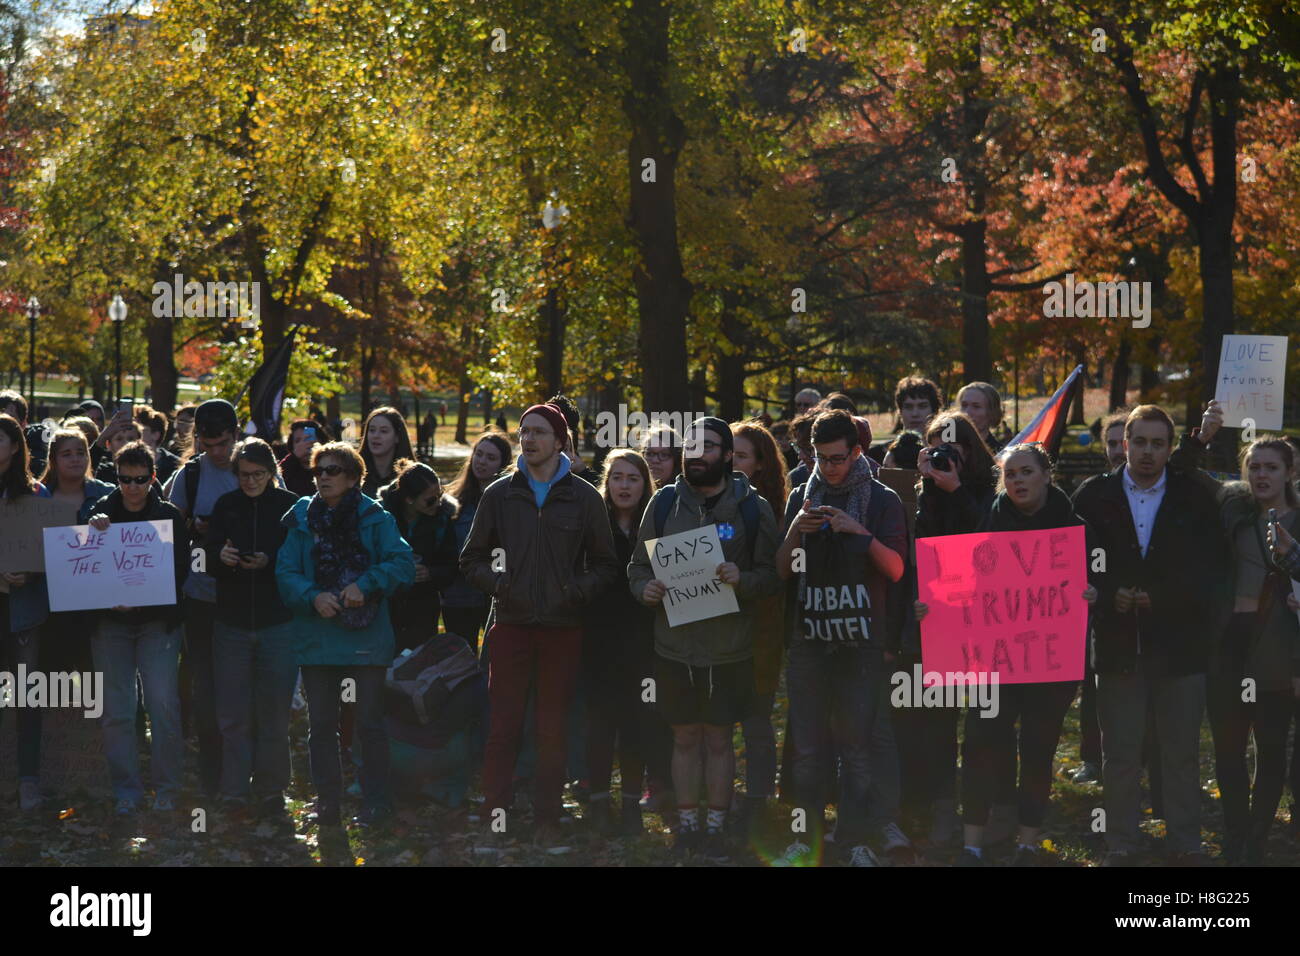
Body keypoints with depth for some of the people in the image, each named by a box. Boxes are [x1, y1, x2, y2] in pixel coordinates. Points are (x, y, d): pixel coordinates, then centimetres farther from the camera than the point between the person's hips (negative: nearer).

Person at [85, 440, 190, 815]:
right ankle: (126, 791, 9)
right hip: (110, 621, 2)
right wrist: (95, 532, -22)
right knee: (117, 710, 2)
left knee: (163, 704, -8)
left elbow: (180, 570, -2)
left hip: (157, 620, -2)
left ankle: (166, 788, 3)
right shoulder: (101, 512, 5)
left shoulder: (169, 515, 0)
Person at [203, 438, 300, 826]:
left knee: (274, 714, 2)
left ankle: (270, 794, 10)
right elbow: (208, 555, 7)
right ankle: (235, 795, 7)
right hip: (231, 621, 2)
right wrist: (221, 556, -15)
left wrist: (268, 562, -19)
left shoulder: (290, 506, 0)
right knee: (232, 714, 1)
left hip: (278, 623, -2)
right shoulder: (225, 506, 7)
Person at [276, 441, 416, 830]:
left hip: (366, 637, -3)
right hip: (316, 636, 3)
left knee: (370, 724, 2)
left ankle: (376, 802, 12)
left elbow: (402, 562, -10)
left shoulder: (375, 518, -2)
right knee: (321, 725, 9)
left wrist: (365, 585, -21)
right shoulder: (302, 519, 6)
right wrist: (313, 597, -17)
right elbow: (285, 572, 1)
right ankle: (327, 802, 19)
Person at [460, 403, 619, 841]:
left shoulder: (584, 498, 5)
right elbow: (471, 560, 12)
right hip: (511, 625, 0)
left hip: (562, 628, 0)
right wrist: (496, 581, -8)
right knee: (504, 725, -3)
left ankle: (546, 818, 12)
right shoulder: (499, 494, 7)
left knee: (553, 728, 6)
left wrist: (579, 589, -10)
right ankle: (496, 817, 1)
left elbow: (606, 565, 9)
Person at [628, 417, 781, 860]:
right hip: (675, 644, 1)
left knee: (719, 739, 7)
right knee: (685, 737, 8)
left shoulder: (752, 507, 1)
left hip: (730, 648, -1)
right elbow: (639, 564, 11)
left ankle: (716, 826, 16)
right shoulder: (664, 502, 5)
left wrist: (742, 579, -20)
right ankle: (687, 824, 18)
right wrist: (644, 588, -11)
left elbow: (772, 574, 0)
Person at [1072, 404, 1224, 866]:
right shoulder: (1093, 496, 3)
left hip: (1180, 643, 0)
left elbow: (1211, 568, -2)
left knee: (1182, 751, 7)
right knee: (1120, 753, 6)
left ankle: (1186, 844, 17)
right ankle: (1120, 844, 15)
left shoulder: (1195, 498, 2)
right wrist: (1110, 595, -15)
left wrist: (1159, 597, -13)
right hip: (1117, 642, 0)